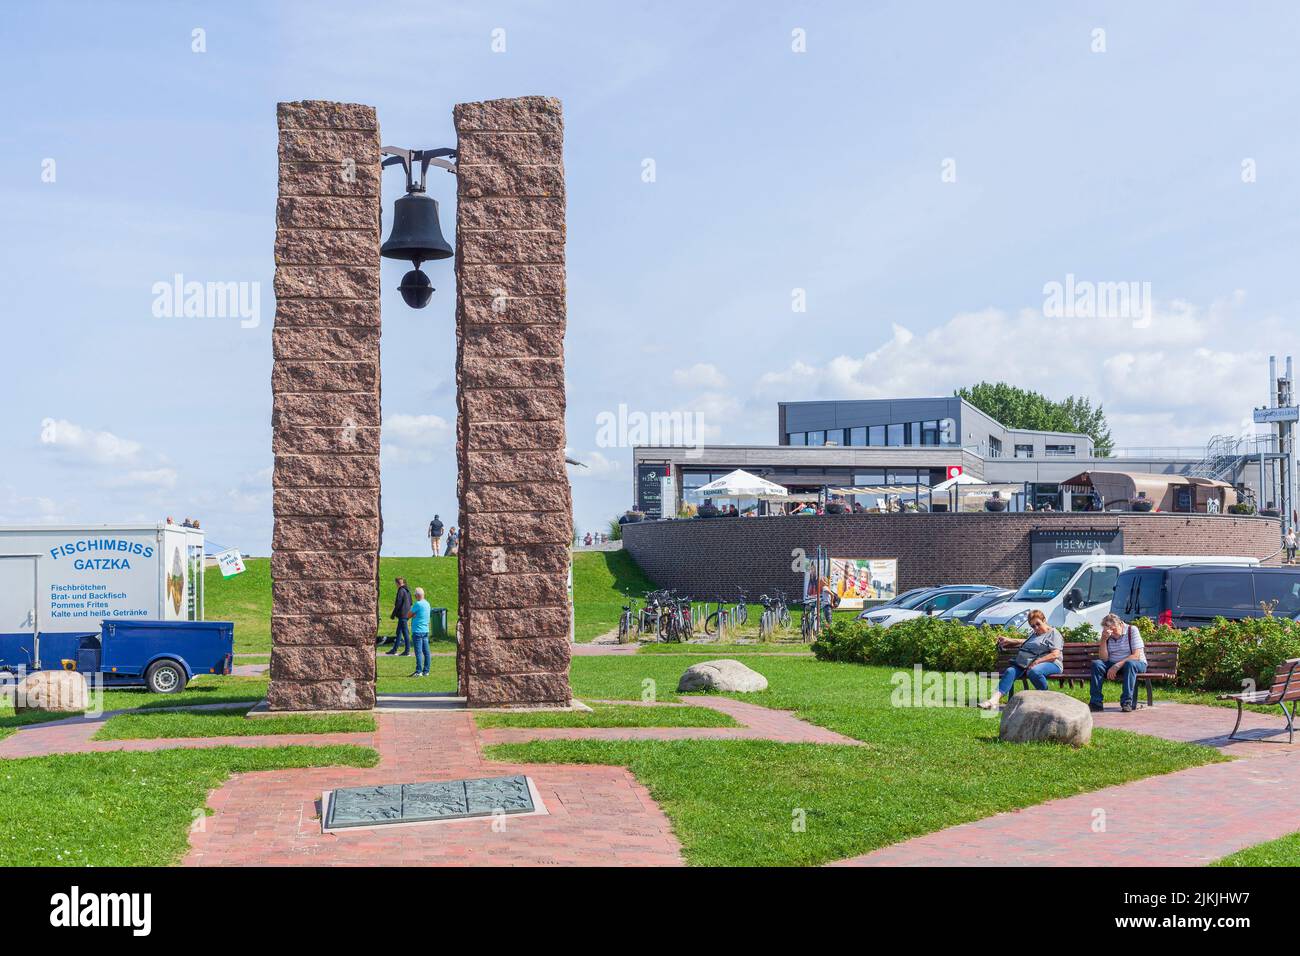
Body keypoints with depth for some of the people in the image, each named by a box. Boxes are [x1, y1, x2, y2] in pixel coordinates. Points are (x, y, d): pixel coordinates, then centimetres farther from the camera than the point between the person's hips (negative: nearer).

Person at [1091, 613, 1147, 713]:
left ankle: (1127, 702, -38)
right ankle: (1095, 702, -26)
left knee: (1129, 664, -38)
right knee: (1096, 664, -22)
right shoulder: (1107, 635, 4)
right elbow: (1103, 659, -5)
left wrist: (1117, 666, -26)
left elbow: (1136, 655, -18)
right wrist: (1103, 640, -18)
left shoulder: (1132, 630, -9)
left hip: (1137, 664, -4)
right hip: (1113, 665, 4)